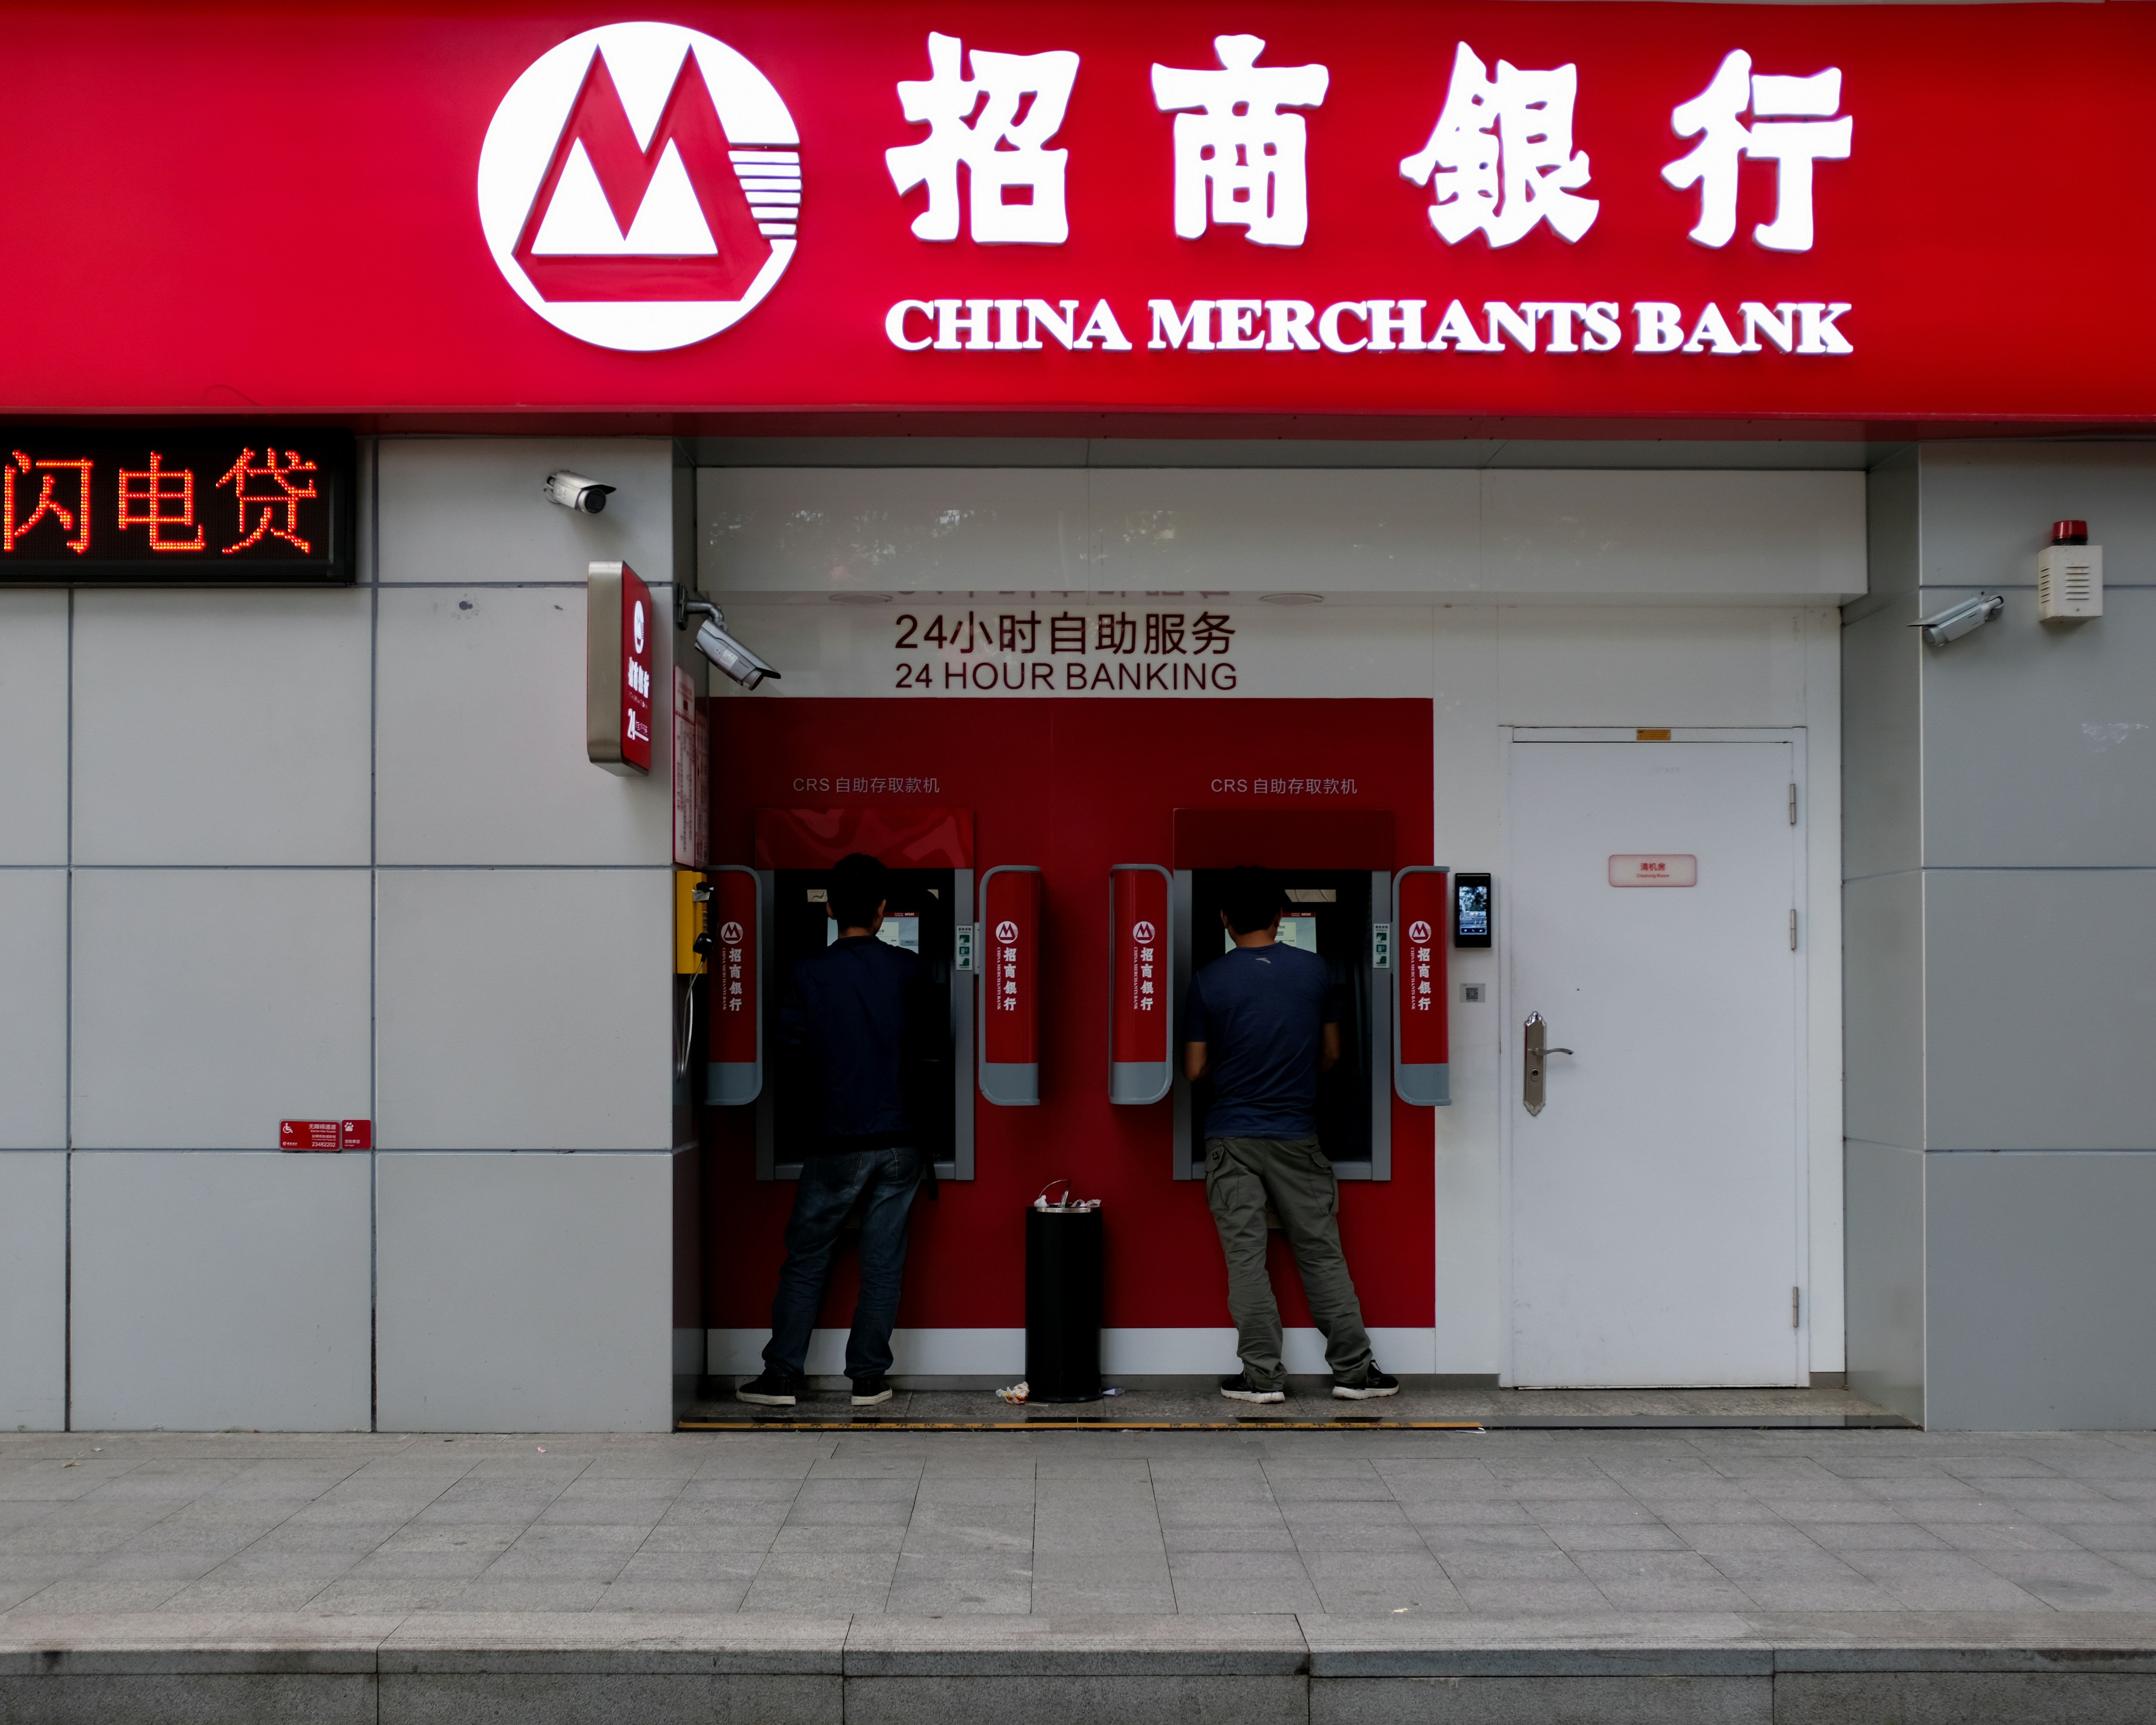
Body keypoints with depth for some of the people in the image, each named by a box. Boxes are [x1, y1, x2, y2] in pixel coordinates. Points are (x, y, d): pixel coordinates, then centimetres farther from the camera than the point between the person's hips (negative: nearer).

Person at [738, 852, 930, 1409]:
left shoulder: (809, 975, -7)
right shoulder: (905, 970, -3)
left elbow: (790, 1049, 1)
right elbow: (919, 1044, 8)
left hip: (835, 1143, -1)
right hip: (896, 1139, 1)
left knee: (806, 1259, 9)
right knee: (883, 1263, 8)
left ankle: (782, 1376, 11)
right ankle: (868, 1378, 11)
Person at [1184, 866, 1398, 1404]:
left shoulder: (1208, 981, -6)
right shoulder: (1314, 970, -1)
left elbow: (1195, 1069, -2)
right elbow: (1332, 1054, 7)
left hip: (1232, 1137, -1)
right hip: (1296, 1133, 1)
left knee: (1245, 1257, 2)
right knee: (1322, 1253, 7)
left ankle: (1263, 1375, 3)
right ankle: (1353, 1370, 10)